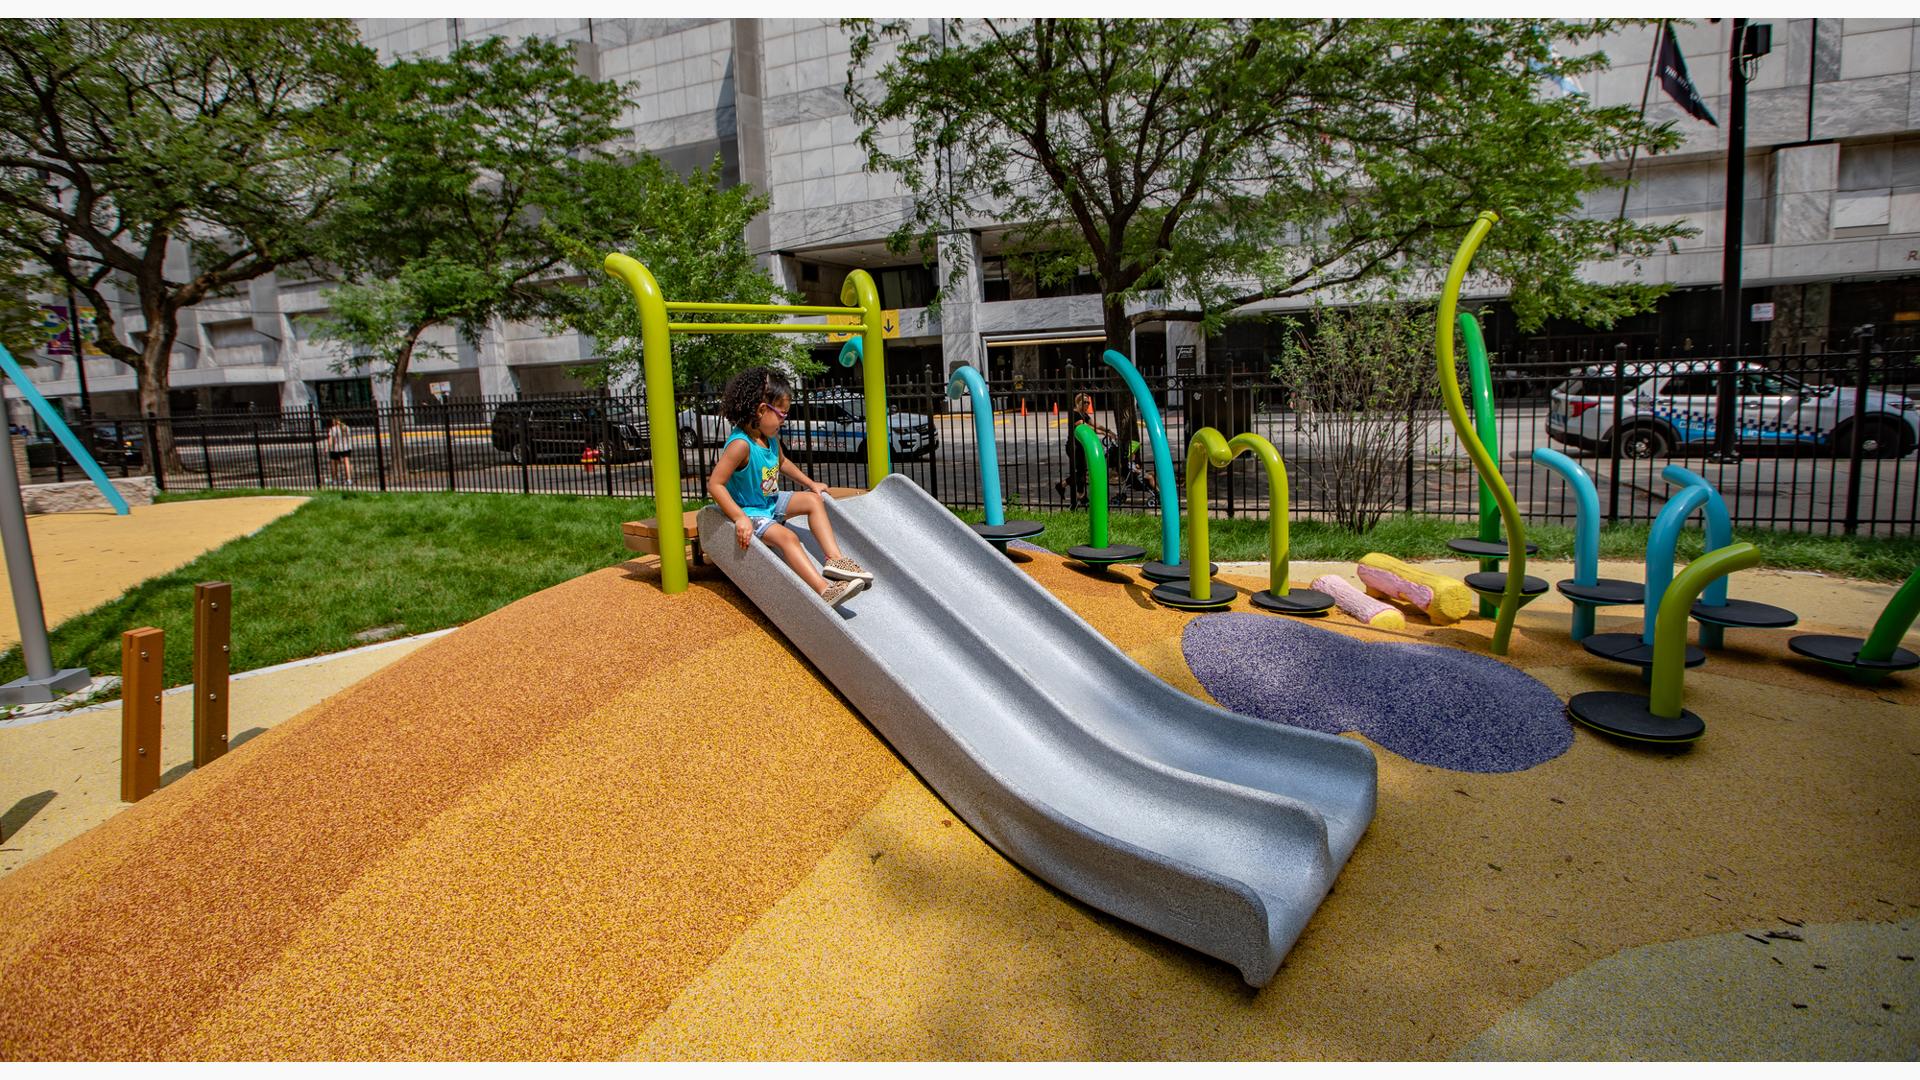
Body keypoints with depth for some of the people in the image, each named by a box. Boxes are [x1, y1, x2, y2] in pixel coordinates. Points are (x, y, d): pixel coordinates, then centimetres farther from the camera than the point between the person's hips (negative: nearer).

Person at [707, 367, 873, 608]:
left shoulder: (771, 438, 0)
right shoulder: (740, 444, -28)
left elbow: (782, 462, 24)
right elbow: (715, 484, -30)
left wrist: (811, 483, 22)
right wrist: (740, 518, -35)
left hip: (771, 501, 10)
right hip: (749, 511, -10)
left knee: (813, 500, 7)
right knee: (787, 537, -28)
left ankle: (834, 558, -1)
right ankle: (824, 590, -38)